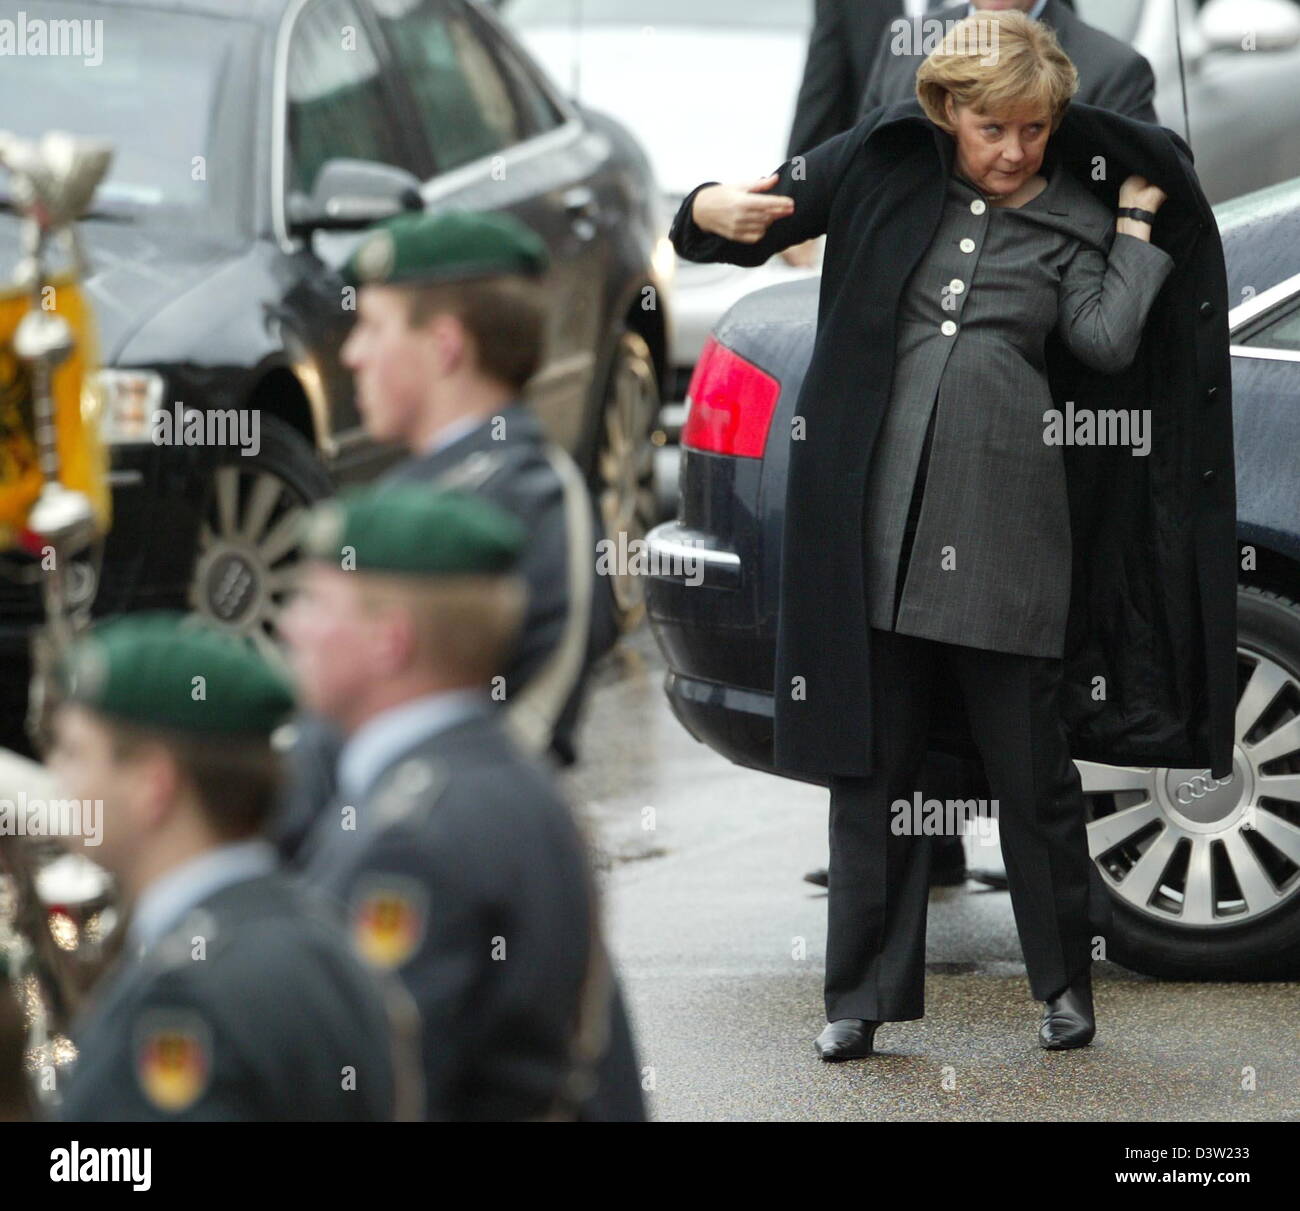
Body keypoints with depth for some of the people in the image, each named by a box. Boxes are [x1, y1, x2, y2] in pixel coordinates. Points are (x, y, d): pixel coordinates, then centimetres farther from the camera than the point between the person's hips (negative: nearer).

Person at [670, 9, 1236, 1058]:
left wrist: (1140, 221, -6)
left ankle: (1067, 983, 22)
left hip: (1008, 532, -1)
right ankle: (864, 994, 14)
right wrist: (714, 212, -12)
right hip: (877, 518, 1)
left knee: (1033, 767, 6)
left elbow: (1107, 342, -10)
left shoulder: (1074, 218, 5)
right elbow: (762, 220, 9)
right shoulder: (886, 167, 6)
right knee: (871, 763, 7)